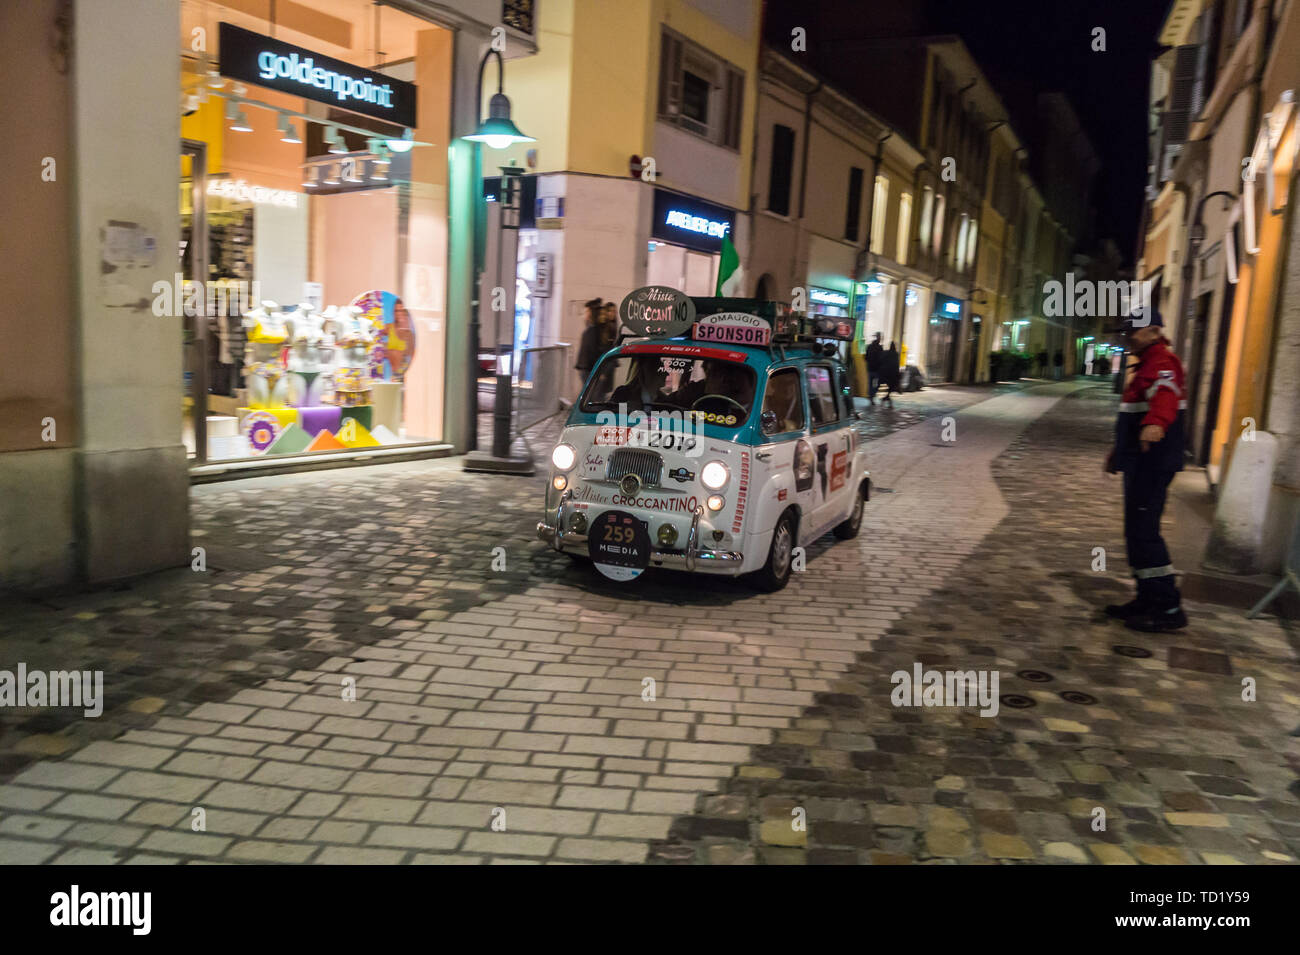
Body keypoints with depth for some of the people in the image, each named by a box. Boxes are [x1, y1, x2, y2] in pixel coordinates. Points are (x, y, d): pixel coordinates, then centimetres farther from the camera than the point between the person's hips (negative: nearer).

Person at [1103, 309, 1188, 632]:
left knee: (1143, 531, -11)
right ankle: (1148, 600, 22)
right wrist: (1118, 450, 40)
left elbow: (1165, 395, -37)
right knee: (1137, 531, 14)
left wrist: (1156, 423, -56)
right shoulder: (1147, 365, 22)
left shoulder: (1163, 363, -13)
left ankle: (1168, 608, -6)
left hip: (1152, 465, -11)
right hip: (1140, 463, 11)